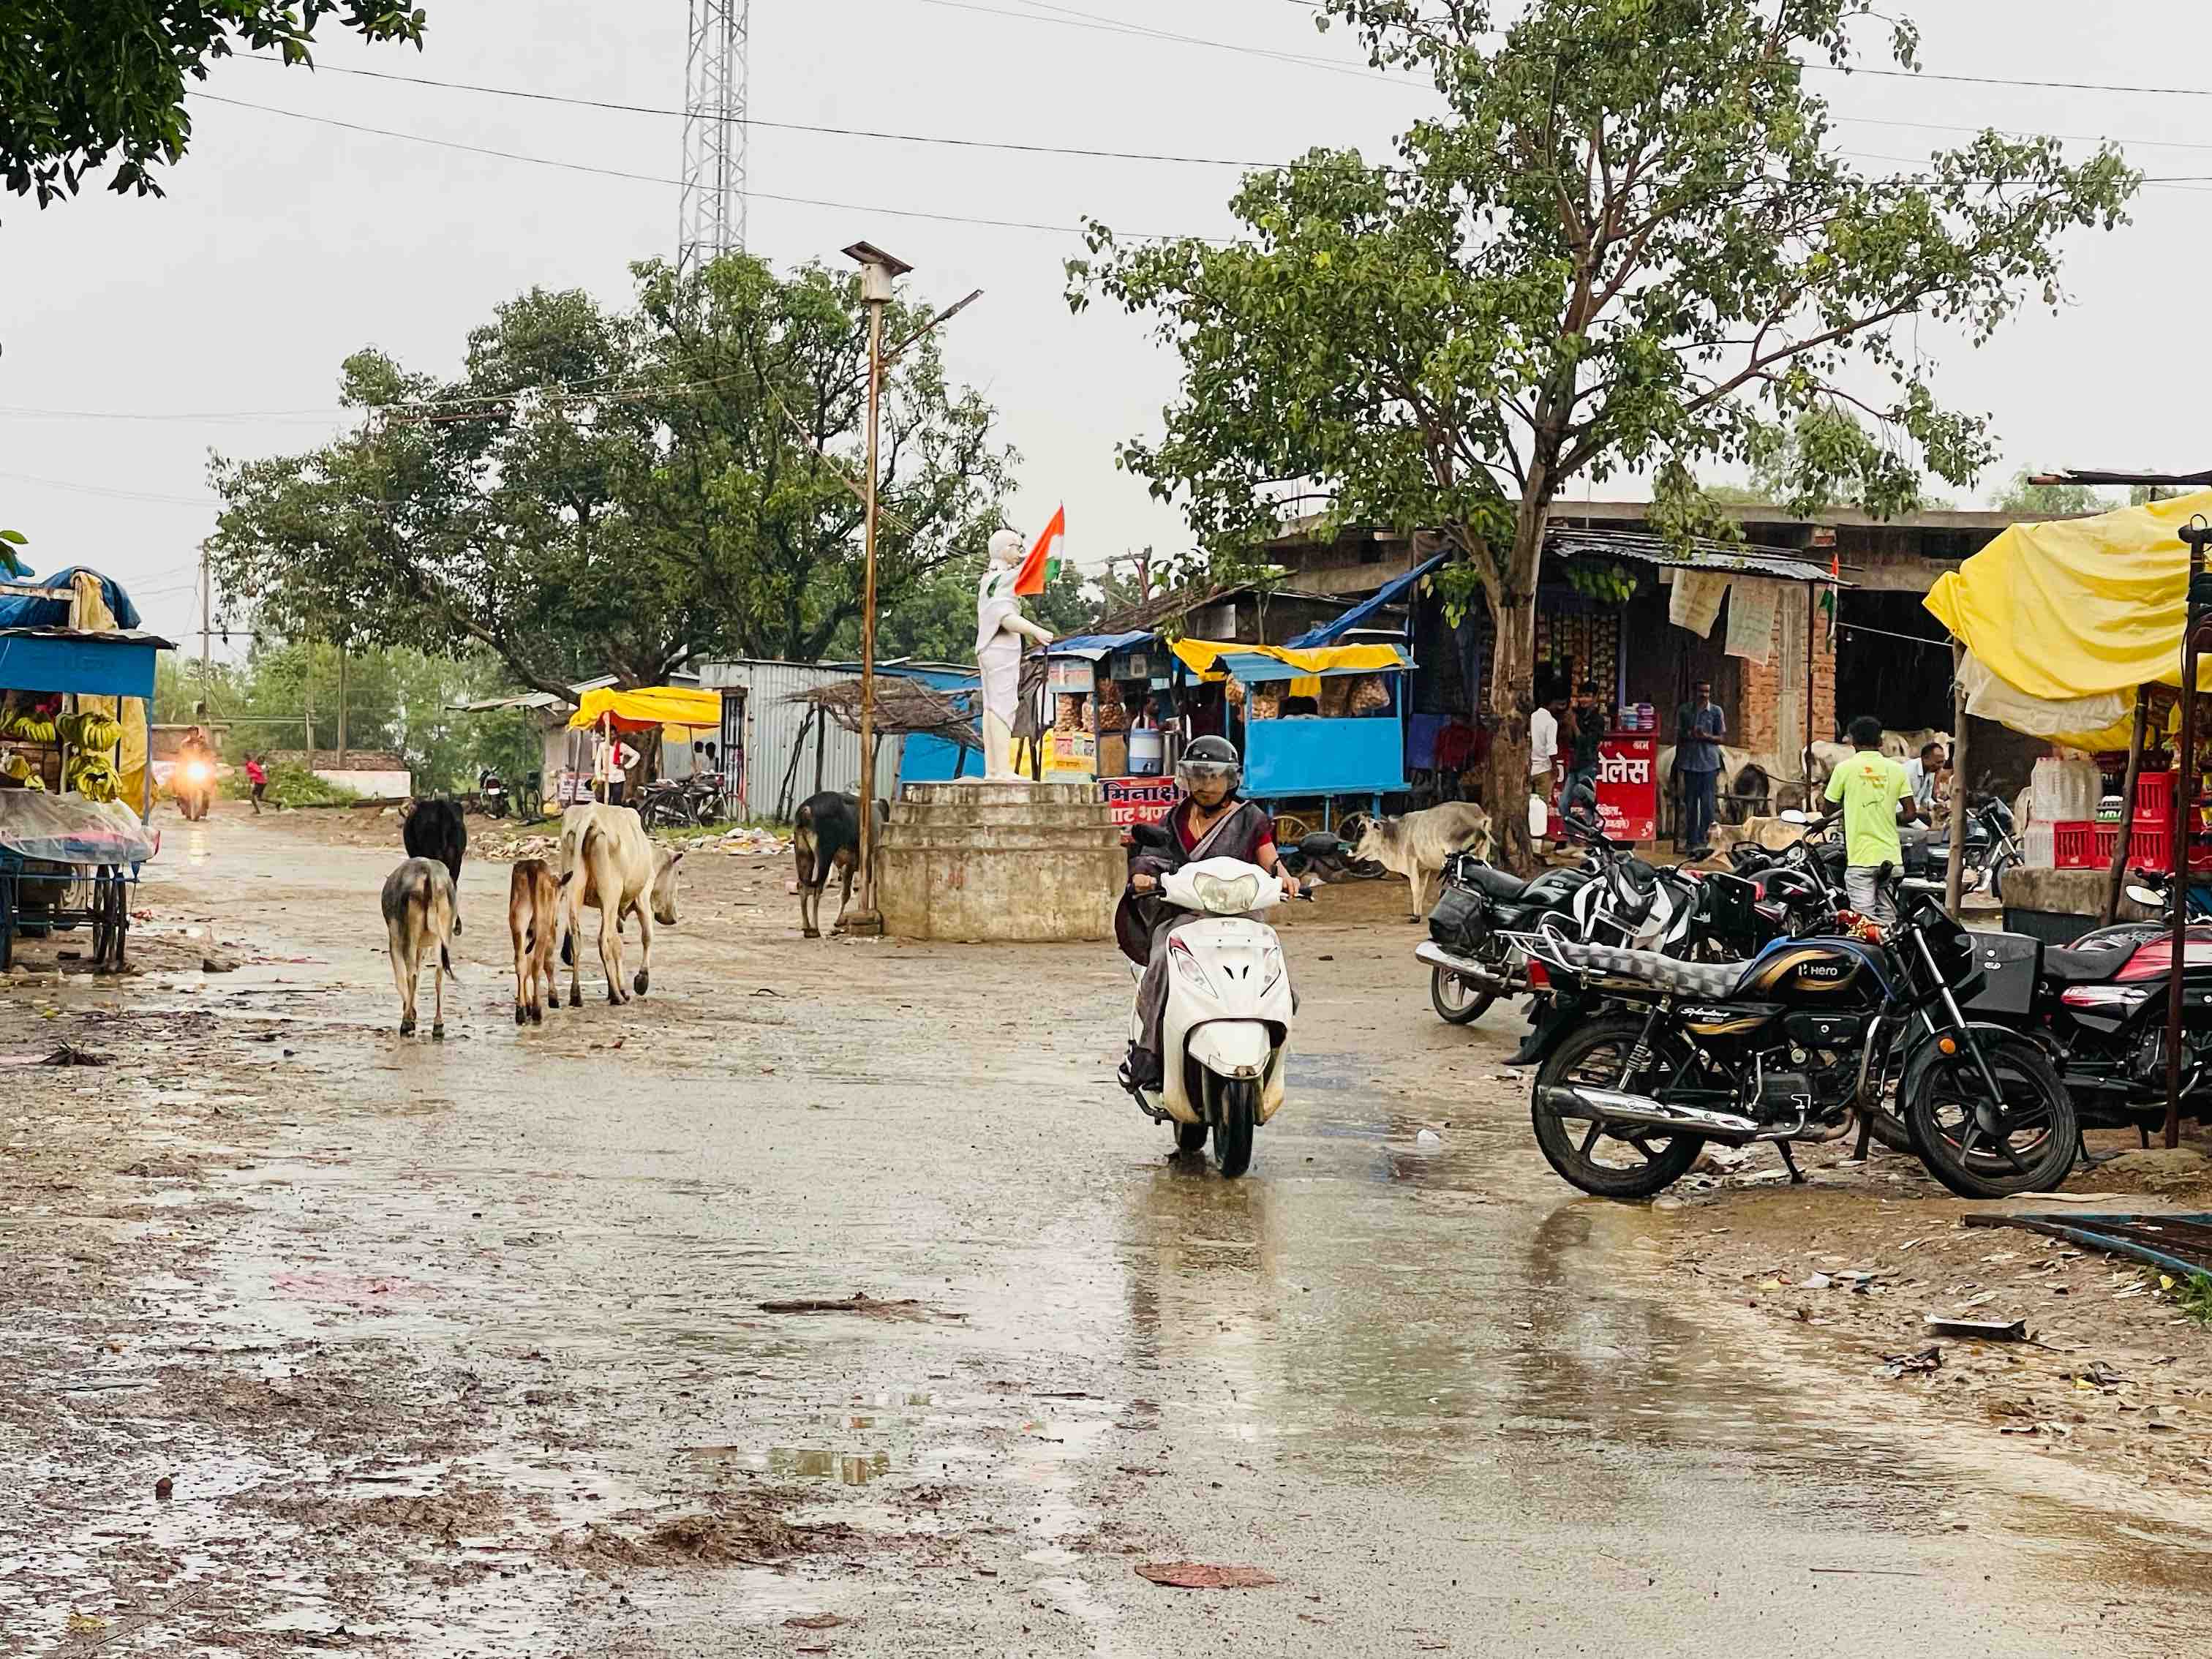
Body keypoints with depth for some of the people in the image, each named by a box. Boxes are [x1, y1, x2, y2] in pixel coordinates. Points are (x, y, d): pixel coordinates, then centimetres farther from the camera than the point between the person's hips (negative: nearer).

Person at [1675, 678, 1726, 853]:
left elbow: (1722, 737, 3)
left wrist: (1706, 737, -13)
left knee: (1708, 803, -3)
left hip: (1709, 763, -1)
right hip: (1689, 762, 1)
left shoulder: (1716, 711, 3)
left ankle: (1703, 839, 4)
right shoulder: (1683, 711, 6)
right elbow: (1678, 737, 13)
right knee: (1690, 803, 3)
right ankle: (1691, 840, 9)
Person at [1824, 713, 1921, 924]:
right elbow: (1911, 813, 2)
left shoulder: (1845, 769, -4)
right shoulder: (1896, 769, 4)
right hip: (1891, 856, 3)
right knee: (1889, 921, 9)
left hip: (1860, 856, -3)